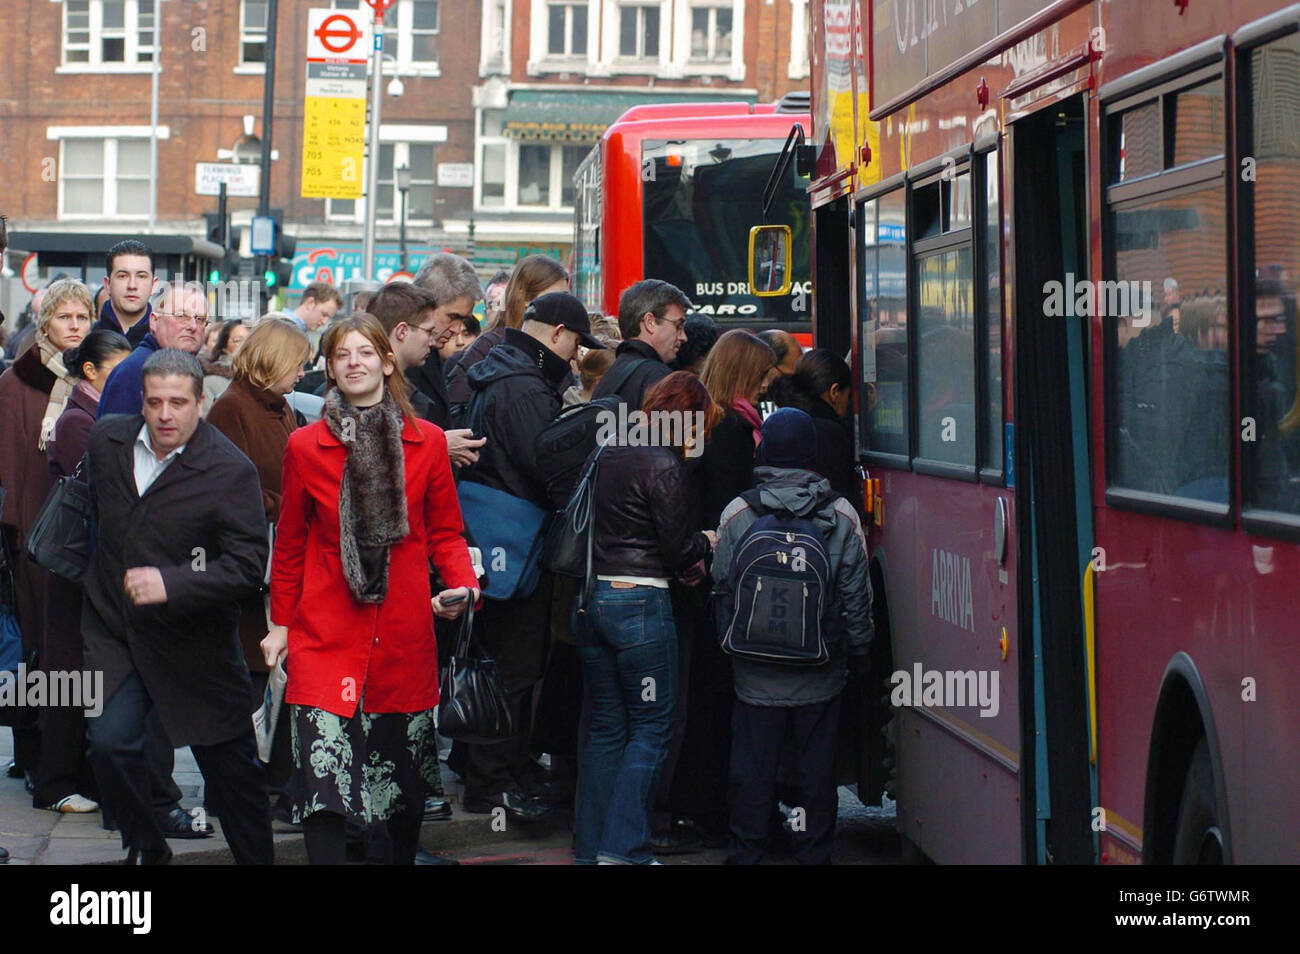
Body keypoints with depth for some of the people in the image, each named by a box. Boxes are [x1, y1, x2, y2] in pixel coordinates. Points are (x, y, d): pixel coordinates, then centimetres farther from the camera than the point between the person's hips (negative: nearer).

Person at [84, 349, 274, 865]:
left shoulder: (231, 471, -17)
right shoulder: (108, 438, -1)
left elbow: (248, 566, -20)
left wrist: (171, 583, -30)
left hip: (195, 642, -3)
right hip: (115, 629, 3)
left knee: (230, 764, 4)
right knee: (110, 744, -13)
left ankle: (257, 859, 23)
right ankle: (146, 849, 9)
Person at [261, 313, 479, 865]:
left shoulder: (427, 442, 4)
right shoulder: (305, 446, 3)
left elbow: (445, 533, 10)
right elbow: (290, 544, 11)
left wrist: (462, 586, -8)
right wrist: (281, 622, 11)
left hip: (404, 633, 1)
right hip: (326, 631, -1)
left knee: (405, 766, 9)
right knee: (322, 767, -12)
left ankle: (405, 856, 31)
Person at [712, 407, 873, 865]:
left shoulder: (737, 514, -6)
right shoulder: (841, 516, -5)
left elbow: (722, 587, 2)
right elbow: (856, 595, -1)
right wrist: (858, 653, 11)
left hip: (756, 672, 0)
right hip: (820, 673, 0)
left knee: (752, 765, 8)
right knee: (817, 766, 9)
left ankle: (744, 852, 15)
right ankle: (814, 852, 15)